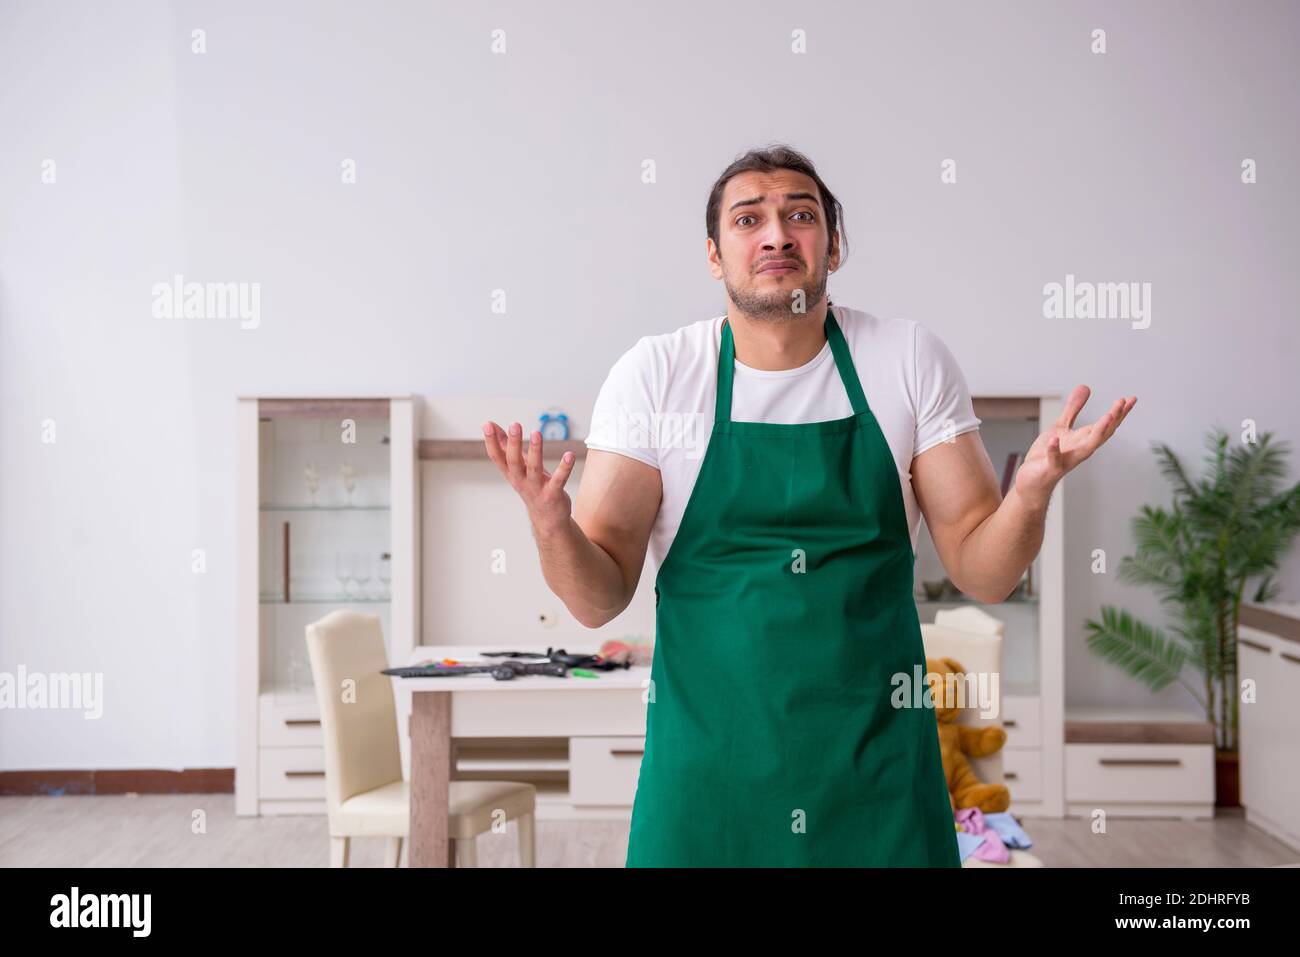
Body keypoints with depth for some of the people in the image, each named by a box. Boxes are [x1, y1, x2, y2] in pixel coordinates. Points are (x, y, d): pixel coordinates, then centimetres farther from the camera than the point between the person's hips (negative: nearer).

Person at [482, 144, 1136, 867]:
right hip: (705, 772, 0)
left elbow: (981, 573, 0)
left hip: (878, 772, 1)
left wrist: (1030, 493, -21)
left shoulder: (911, 361, -1)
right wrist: (552, 524, -25)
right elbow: (600, 600, -4)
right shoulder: (654, 374, -3)